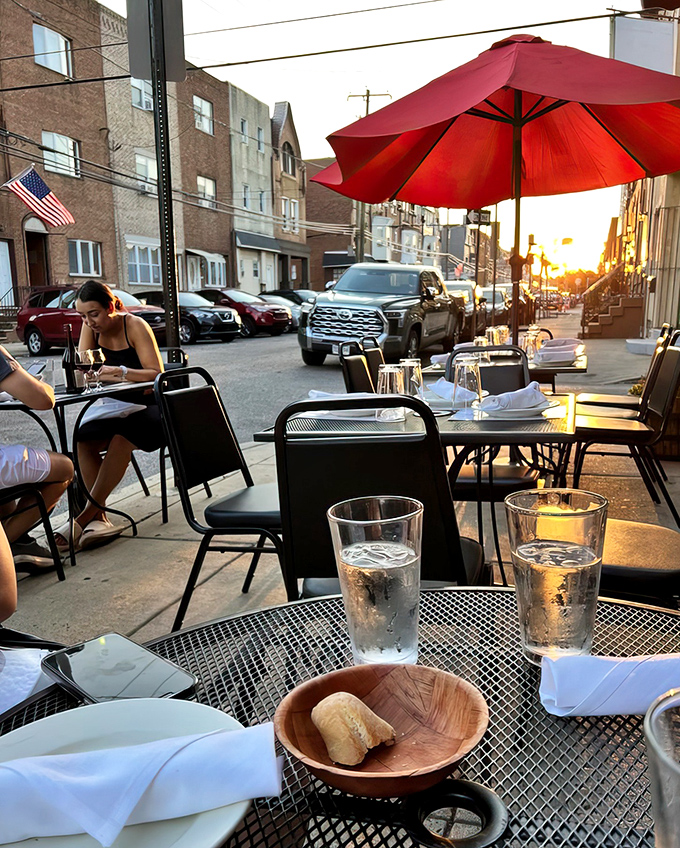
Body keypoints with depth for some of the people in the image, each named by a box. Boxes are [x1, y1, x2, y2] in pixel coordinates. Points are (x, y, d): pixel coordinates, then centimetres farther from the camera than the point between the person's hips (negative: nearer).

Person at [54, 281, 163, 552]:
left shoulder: (135, 326, -13)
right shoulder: (90, 327, 2)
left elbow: (157, 374, -19)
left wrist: (122, 372, -37)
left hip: (150, 405, -5)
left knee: (121, 440, -35)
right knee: (83, 440, -25)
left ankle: (85, 517, -29)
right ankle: (99, 517, -26)